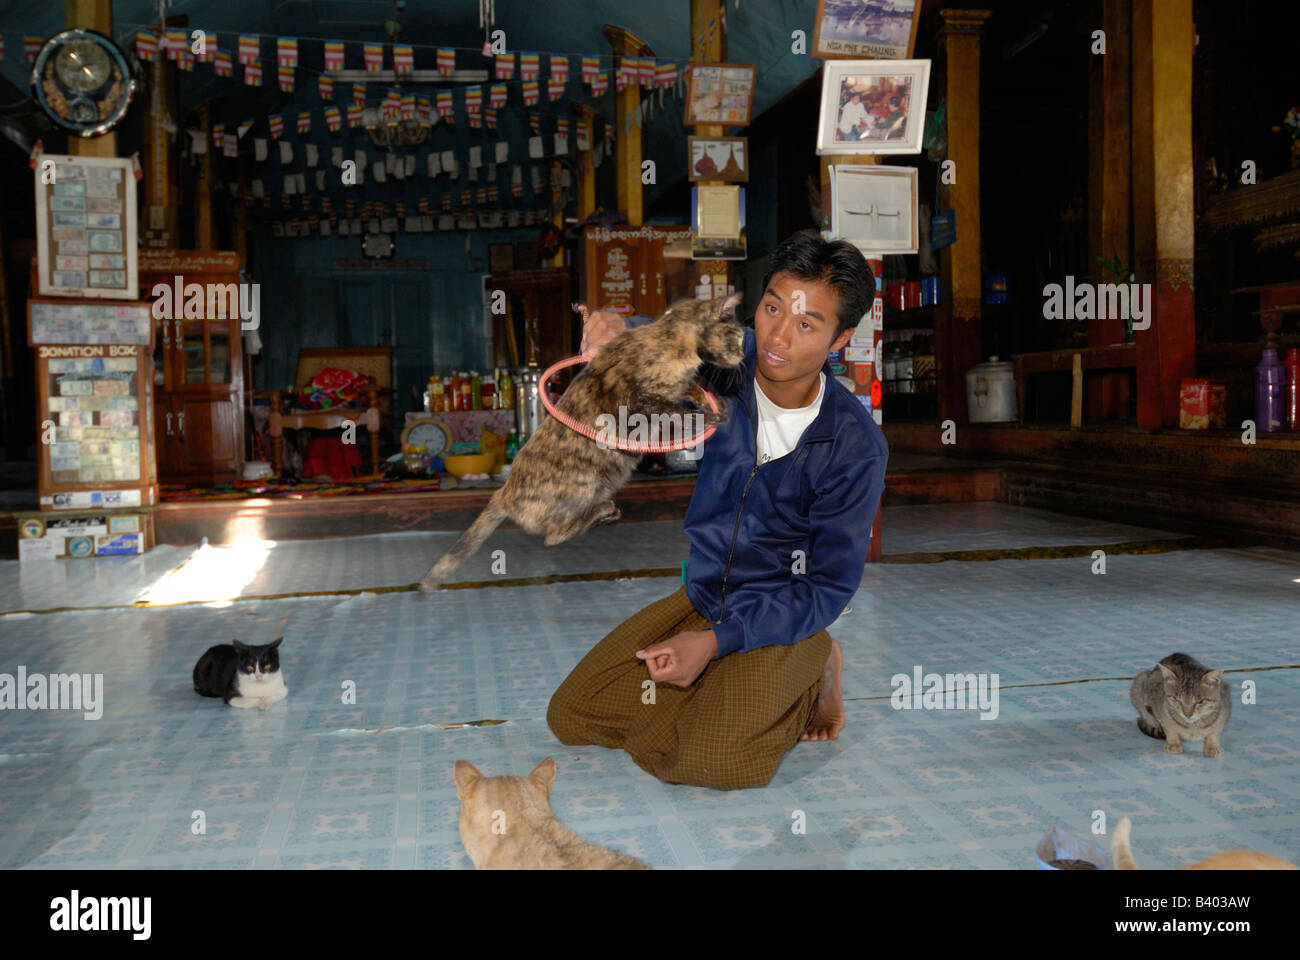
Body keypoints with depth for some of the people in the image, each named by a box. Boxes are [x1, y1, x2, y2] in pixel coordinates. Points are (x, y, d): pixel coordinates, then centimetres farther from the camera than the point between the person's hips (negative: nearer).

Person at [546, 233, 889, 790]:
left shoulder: (856, 446, -21)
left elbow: (830, 586, -17)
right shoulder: (731, 360, -10)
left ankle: (812, 678, 2)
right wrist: (617, 329, -47)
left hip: (784, 617, -4)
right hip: (702, 596, 5)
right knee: (571, 716, -1)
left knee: (716, 761, -27)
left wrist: (714, 642, -23)